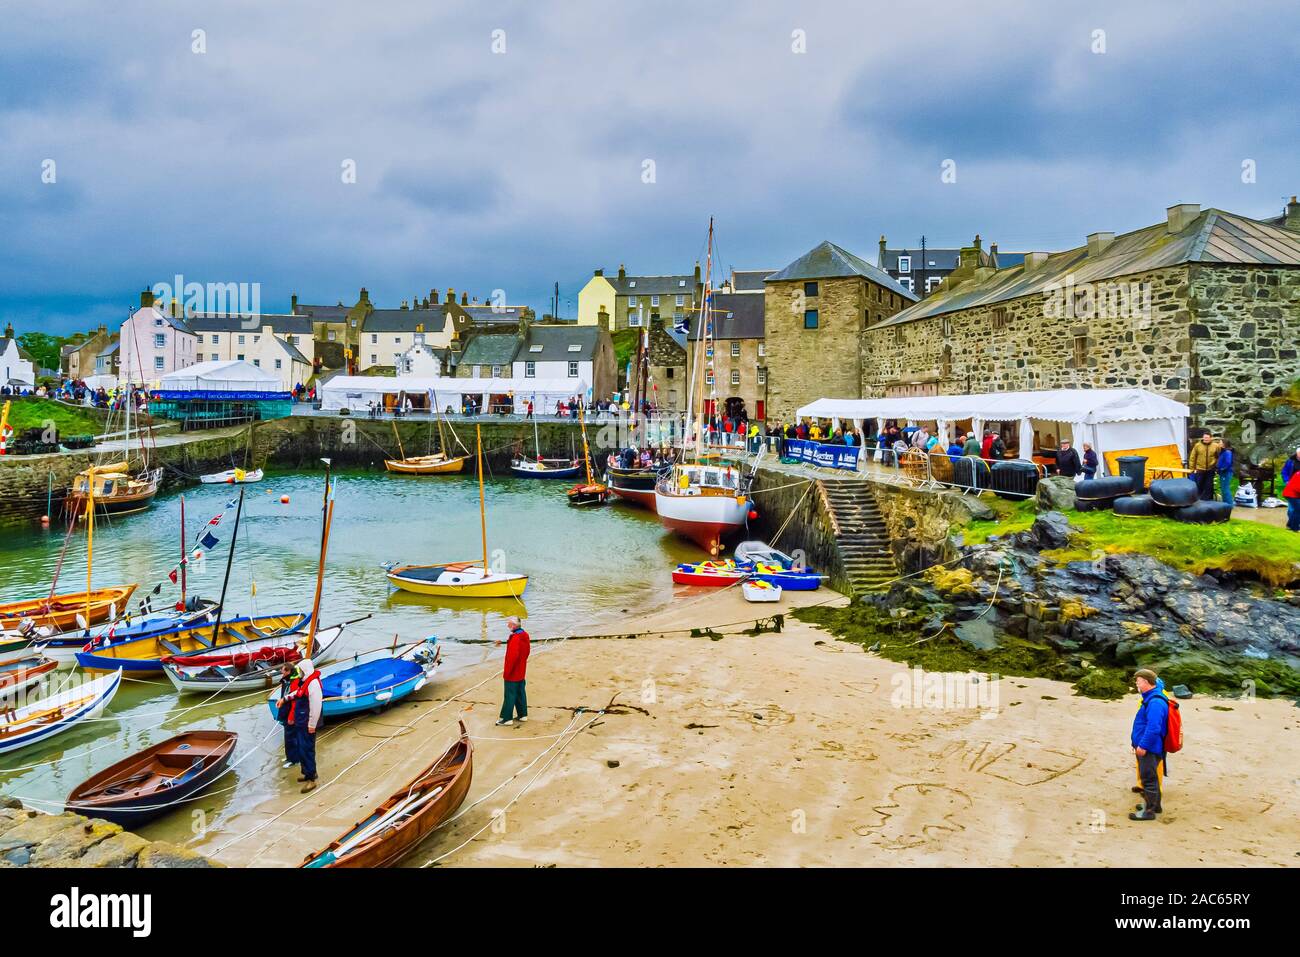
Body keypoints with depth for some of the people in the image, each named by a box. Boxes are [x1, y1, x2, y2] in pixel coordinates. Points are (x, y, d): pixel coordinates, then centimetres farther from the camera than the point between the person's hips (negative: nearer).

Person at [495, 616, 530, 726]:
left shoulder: (515, 638, -24)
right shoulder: (525, 635, 5)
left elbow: (512, 656, -27)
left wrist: (506, 671, -20)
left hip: (512, 672, -9)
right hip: (521, 671, 9)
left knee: (510, 695, -1)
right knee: (520, 692, 16)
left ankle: (506, 718, 5)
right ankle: (523, 714, 23)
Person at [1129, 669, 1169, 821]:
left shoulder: (1155, 702, -24)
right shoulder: (1150, 698, 10)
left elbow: (1153, 727, -29)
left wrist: (1143, 745, -24)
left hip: (1149, 749, -10)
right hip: (1146, 747, 10)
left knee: (1148, 778, -2)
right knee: (1150, 777, 21)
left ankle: (1149, 811, 5)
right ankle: (1154, 804, 35)